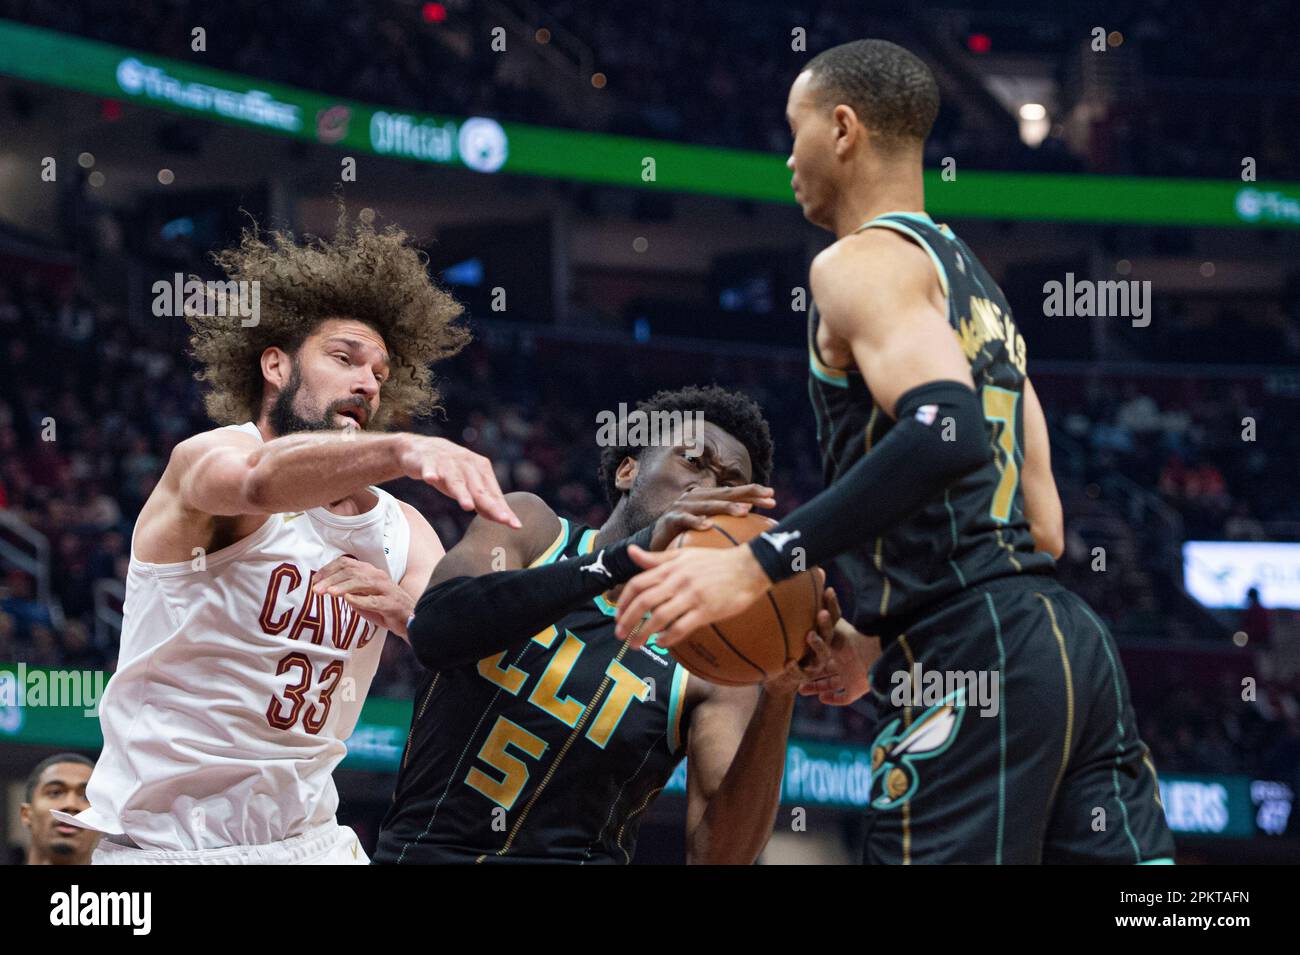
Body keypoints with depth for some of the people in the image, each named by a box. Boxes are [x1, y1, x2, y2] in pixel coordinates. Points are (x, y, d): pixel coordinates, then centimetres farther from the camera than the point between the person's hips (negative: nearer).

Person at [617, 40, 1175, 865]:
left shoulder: (863, 263, -4)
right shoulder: (974, 281, 25)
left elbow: (946, 431, -25)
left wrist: (760, 564, -26)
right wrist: (873, 642, 30)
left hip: (969, 661, -9)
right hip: (1069, 639, 9)